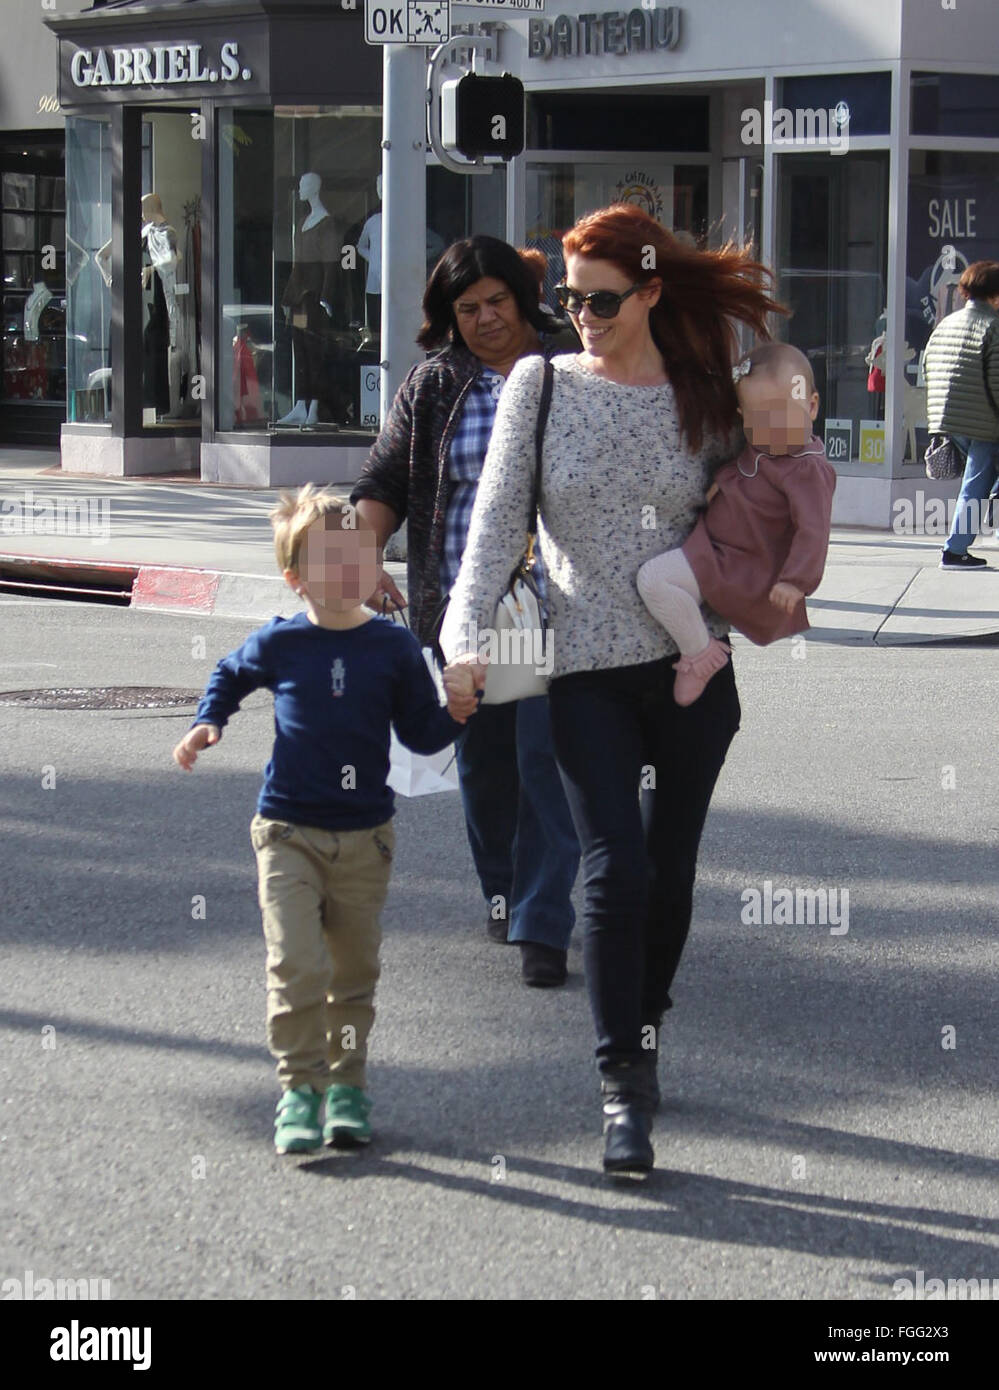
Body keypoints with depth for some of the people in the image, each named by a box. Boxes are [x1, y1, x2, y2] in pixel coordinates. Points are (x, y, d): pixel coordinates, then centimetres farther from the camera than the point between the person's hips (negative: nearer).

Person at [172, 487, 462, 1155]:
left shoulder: (395, 647, -2)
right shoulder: (278, 643, -5)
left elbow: (422, 734, 5)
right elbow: (230, 676, 18)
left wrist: (460, 711, -12)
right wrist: (208, 724, 3)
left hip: (365, 836, 2)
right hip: (288, 831, -2)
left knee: (355, 970, 11)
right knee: (296, 966, -14)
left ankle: (347, 1085, 25)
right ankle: (299, 1087, -3)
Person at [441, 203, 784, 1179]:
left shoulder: (703, 399, 5)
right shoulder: (541, 386, 1)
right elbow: (497, 517, -5)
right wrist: (464, 638, -17)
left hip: (691, 663, 2)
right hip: (587, 669, -2)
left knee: (671, 869, 10)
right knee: (615, 871, -12)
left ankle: (644, 1033, 31)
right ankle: (623, 1090, -7)